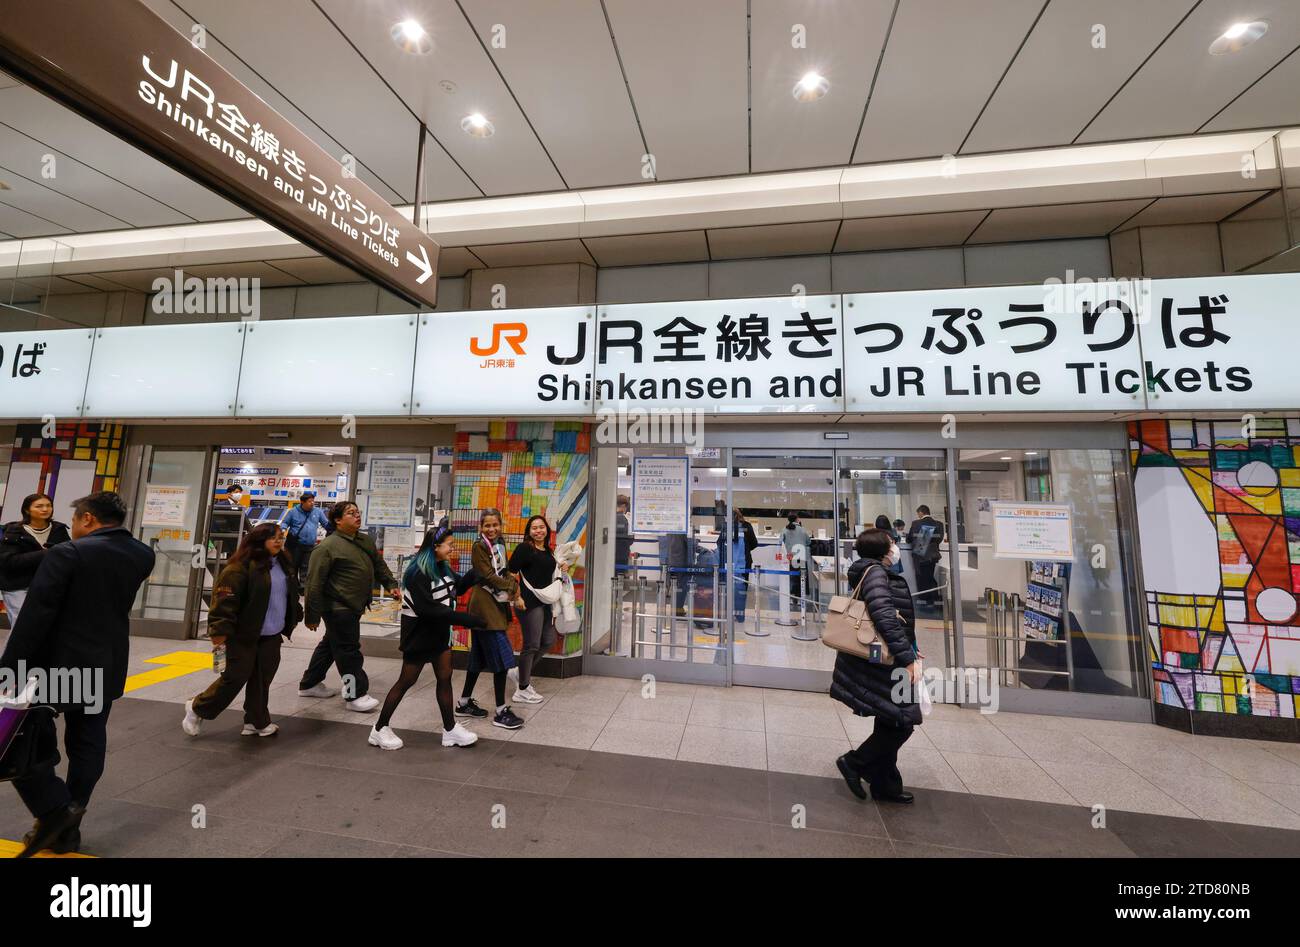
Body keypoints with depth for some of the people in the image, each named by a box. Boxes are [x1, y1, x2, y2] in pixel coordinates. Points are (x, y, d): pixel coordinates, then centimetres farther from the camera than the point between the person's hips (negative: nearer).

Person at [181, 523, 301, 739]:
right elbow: (226, 598, -18)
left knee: (262, 680, 10)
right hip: (244, 635, -6)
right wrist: (220, 629, -21)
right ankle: (198, 708, 27)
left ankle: (256, 722, 21)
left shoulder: (284, 564, 9)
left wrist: (292, 621, 21)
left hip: (272, 636, 7)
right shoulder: (241, 566, -16)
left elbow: (291, 595, 20)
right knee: (235, 677, 1)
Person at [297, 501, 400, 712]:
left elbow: (379, 565, 19)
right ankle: (356, 695, 6)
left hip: (354, 607, 9)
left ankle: (309, 684, 39)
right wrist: (313, 615, -15)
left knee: (330, 645, 22)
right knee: (348, 650, -3)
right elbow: (315, 582, -16)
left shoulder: (366, 540, 9)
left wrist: (390, 584, 5)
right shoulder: (328, 546, -15)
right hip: (338, 608, -9)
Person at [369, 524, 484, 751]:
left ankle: (450, 729, 20)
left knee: (445, 678, 10)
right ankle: (380, 729, 26)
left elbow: (458, 587, 13)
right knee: (406, 681, 6)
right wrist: (466, 619, -31)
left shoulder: (443, 568, 2)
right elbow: (428, 609, -30)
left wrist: (475, 574, -6)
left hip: (440, 632, 8)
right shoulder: (418, 573, -25)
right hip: (419, 634, -8)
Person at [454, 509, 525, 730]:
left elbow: (505, 572, 11)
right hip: (485, 605, -8)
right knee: (501, 657, -7)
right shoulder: (479, 546, -10)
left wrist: (515, 595, -4)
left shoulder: (499, 545, 12)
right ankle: (501, 712, 2)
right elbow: (488, 575, -16)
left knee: (480, 656, 16)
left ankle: (464, 703, 30)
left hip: (497, 604, 8)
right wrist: (513, 587, -11)